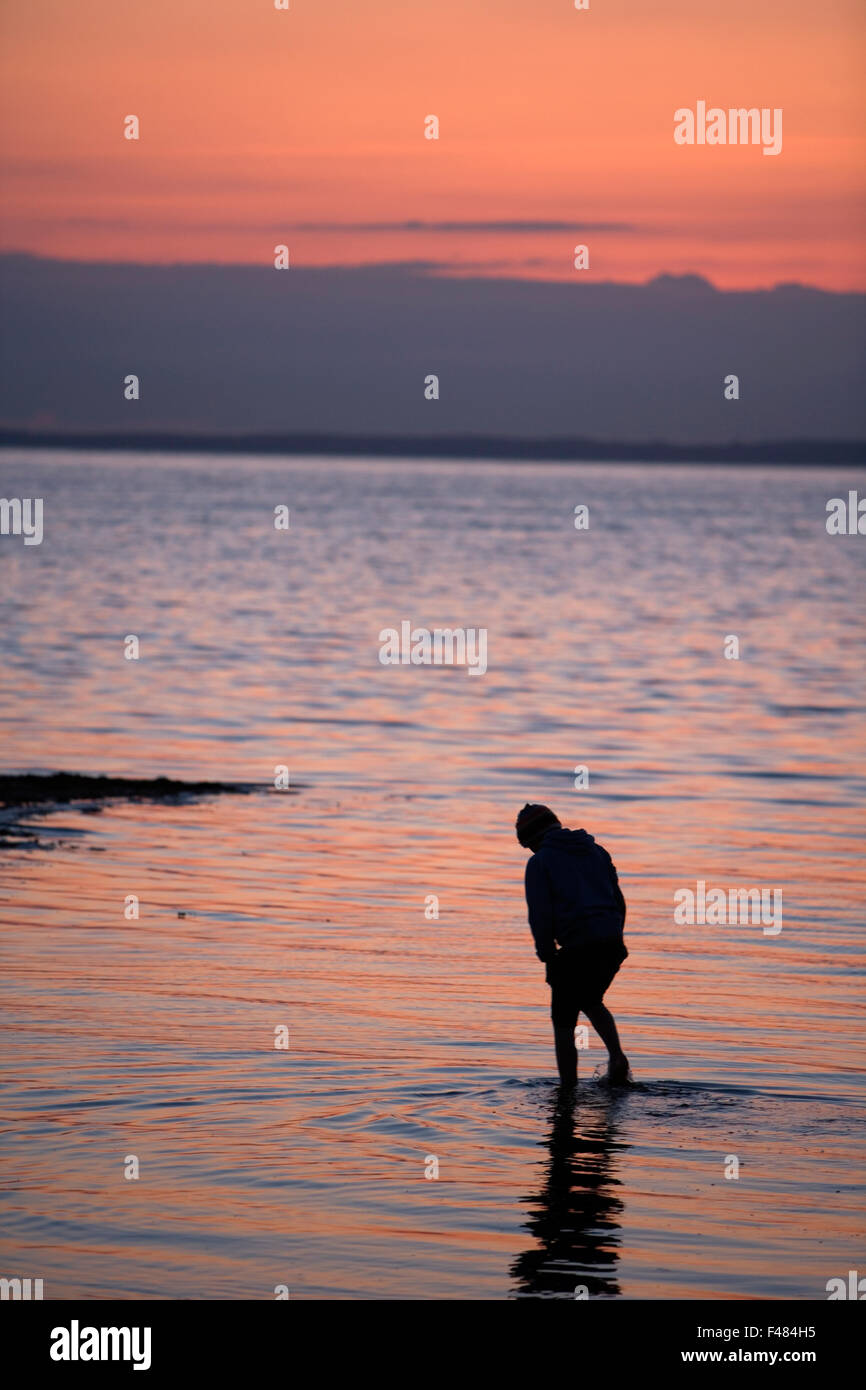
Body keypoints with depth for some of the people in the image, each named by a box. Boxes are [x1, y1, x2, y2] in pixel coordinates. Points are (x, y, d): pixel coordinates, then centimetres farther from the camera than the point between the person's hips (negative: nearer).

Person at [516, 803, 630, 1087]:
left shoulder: (540, 862, 2)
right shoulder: (595, 851, 19)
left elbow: (540, 915, -6)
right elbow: (619, 901, 18)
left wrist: (547, 955, 0)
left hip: (576, 947, -6)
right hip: (612, 945, 6)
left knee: (563, 1022, 6)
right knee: (591, 1002, 29)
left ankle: (569, 1091, 5)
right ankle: (617, 1056, 7)